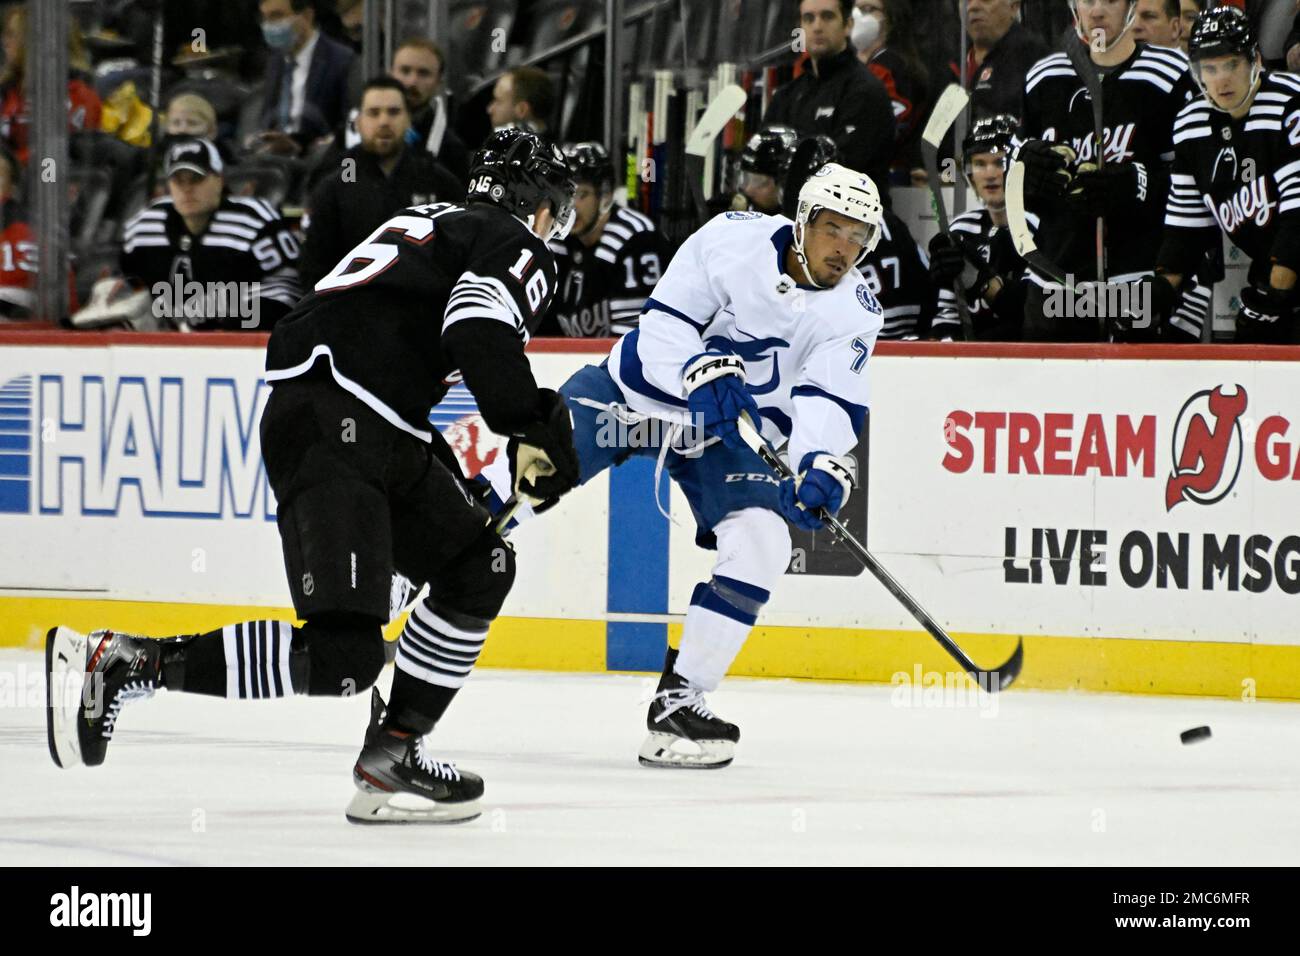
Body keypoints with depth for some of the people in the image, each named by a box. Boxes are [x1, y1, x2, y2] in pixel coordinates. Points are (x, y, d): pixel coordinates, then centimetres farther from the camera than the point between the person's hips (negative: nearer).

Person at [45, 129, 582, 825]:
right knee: (341, 654, -19)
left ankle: (392, 755, 13)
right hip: (330, 431, -10)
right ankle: (117, 663, -18)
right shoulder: (518, 247, 2)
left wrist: (456, 480, 35)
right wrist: (533, 432, -12)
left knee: (480, 569, 18)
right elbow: (480, 334, -19)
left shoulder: (434, 226, 30)